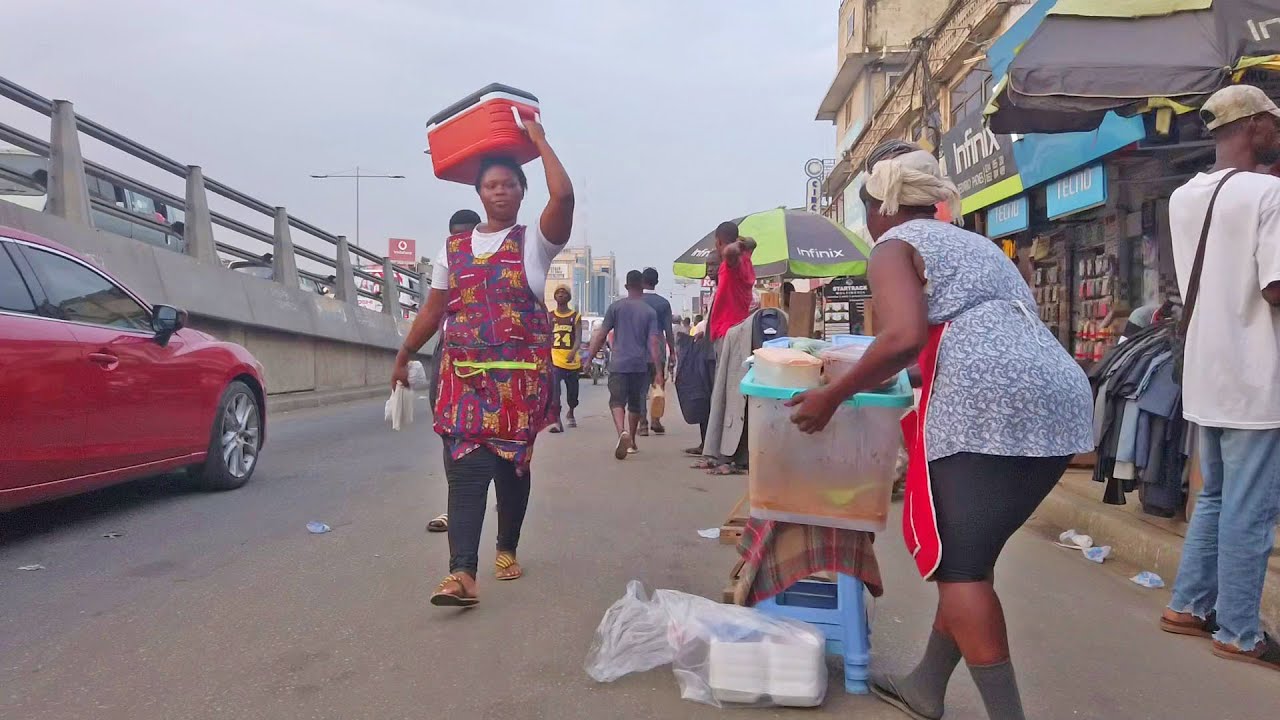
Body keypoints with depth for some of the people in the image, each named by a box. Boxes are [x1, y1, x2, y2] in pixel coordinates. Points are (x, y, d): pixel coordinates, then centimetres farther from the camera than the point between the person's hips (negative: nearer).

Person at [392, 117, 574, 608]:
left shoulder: (535, 242, 4)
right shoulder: (453, 249, 14)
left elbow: (564, 196, -14)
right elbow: (434, 310, 18)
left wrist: (539, 140, -4)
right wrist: (403, 358, 18)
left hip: (521, 376, -1)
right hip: (464, 375, 2)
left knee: (513, 466, 8)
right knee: (465, 467, -10)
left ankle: (507, 549, 28)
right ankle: (462, 573, -17)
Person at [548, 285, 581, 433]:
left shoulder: (575, 316, 2)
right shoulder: (549, 316, 6)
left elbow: (578, 338, -8)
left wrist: (573, 352, -26)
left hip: (572, 360, 1)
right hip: (555, 359, -1)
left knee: (572, 392, 15)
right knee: (554, 390, -18)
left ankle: (571, 414, 44)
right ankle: (557, 422, -16)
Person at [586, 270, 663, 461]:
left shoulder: (616, 307, 2)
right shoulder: (649, 312, 2)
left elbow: (601, 335, 0)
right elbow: (653, 343, -4)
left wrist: (589, 357, 9)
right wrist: (659, 371, -3)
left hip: (618, 364, -1)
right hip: (640, 365, 1)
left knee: (617, 401, -4)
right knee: (635, 403, 15)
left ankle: (622, 432, -30)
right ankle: (631, 442, 25)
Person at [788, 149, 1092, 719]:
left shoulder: (894, 245, 6)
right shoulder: (975, 244, 31)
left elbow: (904, 337, -14)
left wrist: (833, 395, -3)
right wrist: (893, 376, 46)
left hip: (991, 406, -9)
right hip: (1061, 398, 9)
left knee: (957, 565, -1)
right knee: (967, 556, 17)